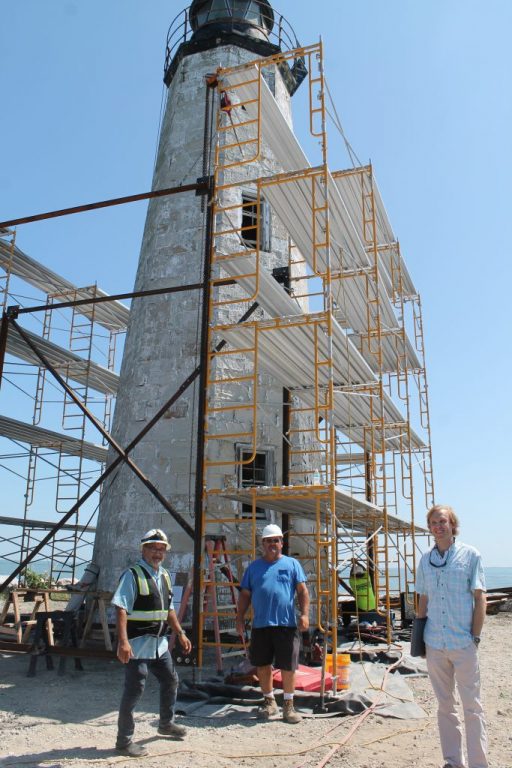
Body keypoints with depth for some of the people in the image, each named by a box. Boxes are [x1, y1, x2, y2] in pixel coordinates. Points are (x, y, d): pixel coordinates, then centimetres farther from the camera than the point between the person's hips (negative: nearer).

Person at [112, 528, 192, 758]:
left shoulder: (164, 576, 11)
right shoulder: (132, 575, -14)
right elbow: (121, 609, -21)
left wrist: (180, 633, 18)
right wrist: (123, 641, -29)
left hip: (160, 643, 9)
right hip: (138, 644, -8)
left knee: (170, 681, 20)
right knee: (134, 690, -3)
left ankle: (166, 723, 42)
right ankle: (124, 740, 12)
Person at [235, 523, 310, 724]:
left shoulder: (292, 564, 5)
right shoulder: (254, 567, 11)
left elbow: (302, 591, 1)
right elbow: (245, 595, 12)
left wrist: (304, 614, -10)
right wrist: (240, 618, 5)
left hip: (286, 624, -2)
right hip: (260, 625, 3)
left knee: (288, 666, 3)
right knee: (262, 665, 11)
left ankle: (288, 705, 19)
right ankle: (269, 702, 29)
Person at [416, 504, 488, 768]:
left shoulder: (470, 555, -3)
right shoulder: (425, 560, 7)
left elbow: (480, 599, -2)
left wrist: (475, 637, -7)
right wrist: (419, 635, 9)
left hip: (463, 644, -4)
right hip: (435, 645, 4)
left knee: (472, 706, 3)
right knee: (445, 706, 14)